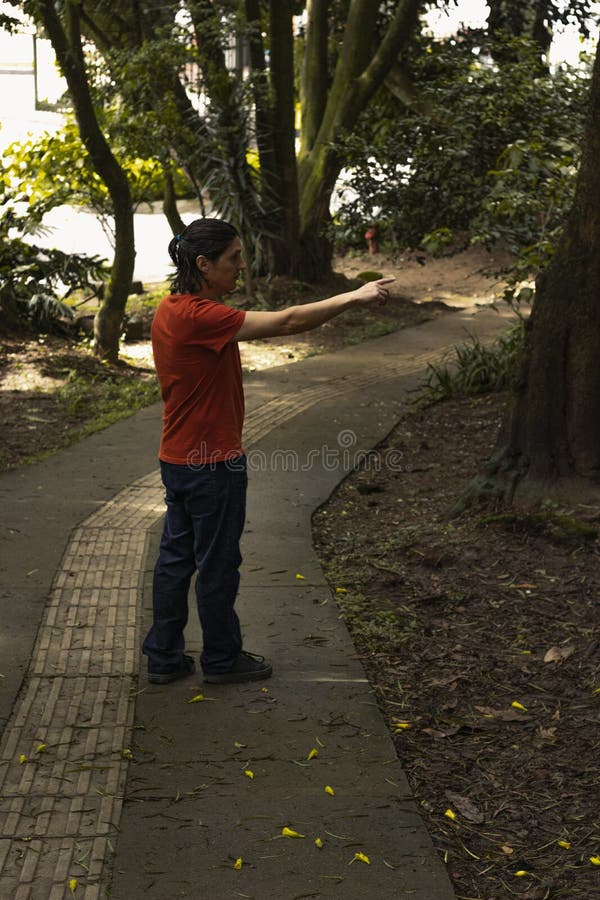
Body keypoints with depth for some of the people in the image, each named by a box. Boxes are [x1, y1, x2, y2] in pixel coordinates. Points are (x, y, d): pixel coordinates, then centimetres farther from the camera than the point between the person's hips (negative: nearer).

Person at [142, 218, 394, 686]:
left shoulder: (171, 310, 6)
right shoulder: (198, 315, -24)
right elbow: (286, 321, -26)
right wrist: (352, 297, -20)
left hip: (179, 459, 10)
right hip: (213, 463, -9)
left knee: (177, 557, 16)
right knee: (218, 563, 7)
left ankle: (164, 657, 26)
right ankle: (222, 659, 23)